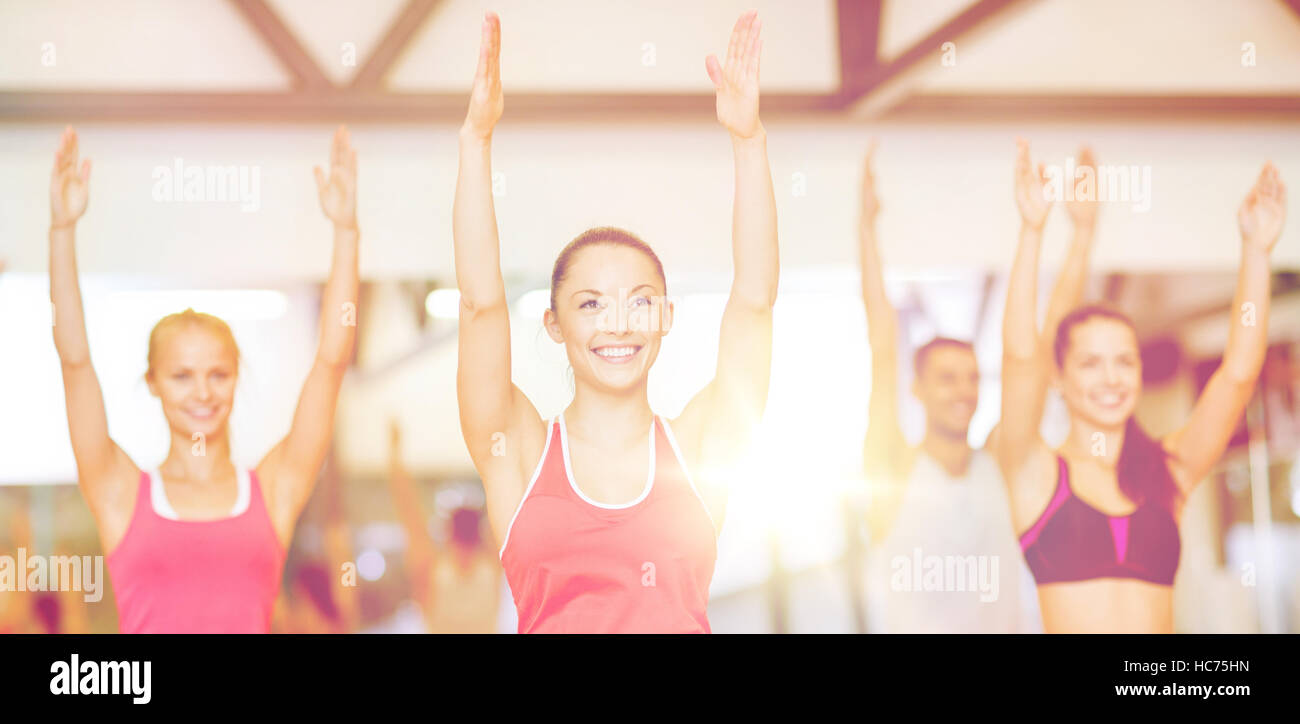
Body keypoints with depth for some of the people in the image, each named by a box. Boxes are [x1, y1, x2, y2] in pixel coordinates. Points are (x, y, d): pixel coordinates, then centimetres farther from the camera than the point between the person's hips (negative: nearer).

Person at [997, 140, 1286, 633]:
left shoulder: (1167, 472, 14)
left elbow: (1238, 373, 6)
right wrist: (1031, 233, -16)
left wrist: (1256, 250, -1)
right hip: (1067, 624, -3)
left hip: (1159, 622, 3)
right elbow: (1020, 356, -8)